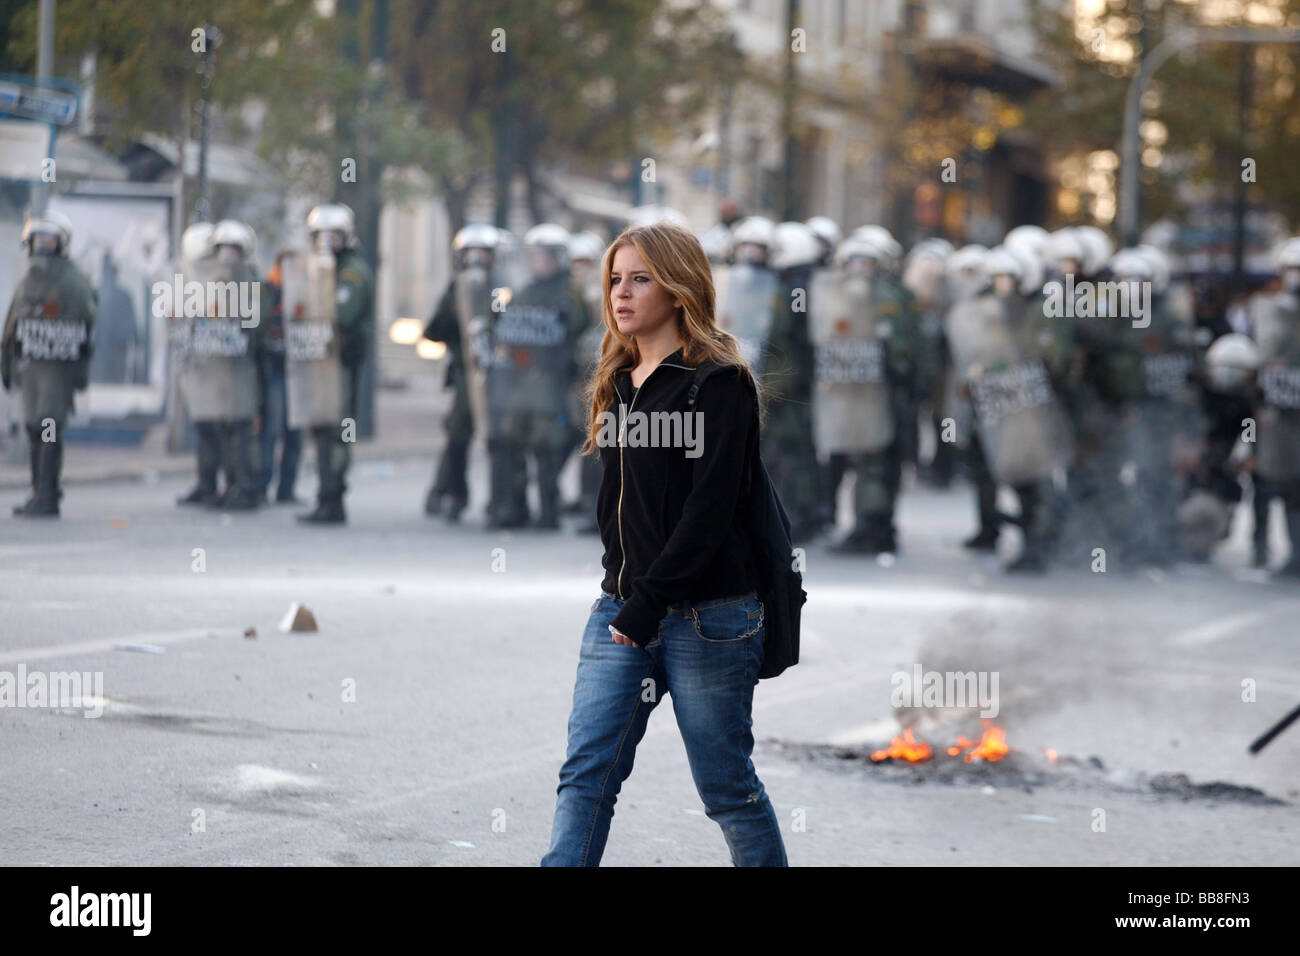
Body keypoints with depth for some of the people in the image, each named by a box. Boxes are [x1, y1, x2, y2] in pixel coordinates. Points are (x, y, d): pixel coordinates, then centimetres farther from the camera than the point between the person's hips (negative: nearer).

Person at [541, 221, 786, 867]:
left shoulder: (719, 383, -9)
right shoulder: (618, 382, 15)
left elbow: (710, 506, -16)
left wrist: (651, 601, -20)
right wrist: (621, 591, 14)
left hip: (705, 613, -7)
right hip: (621, 605, 7)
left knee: (726, 785, 2)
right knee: (585, 773, -2)